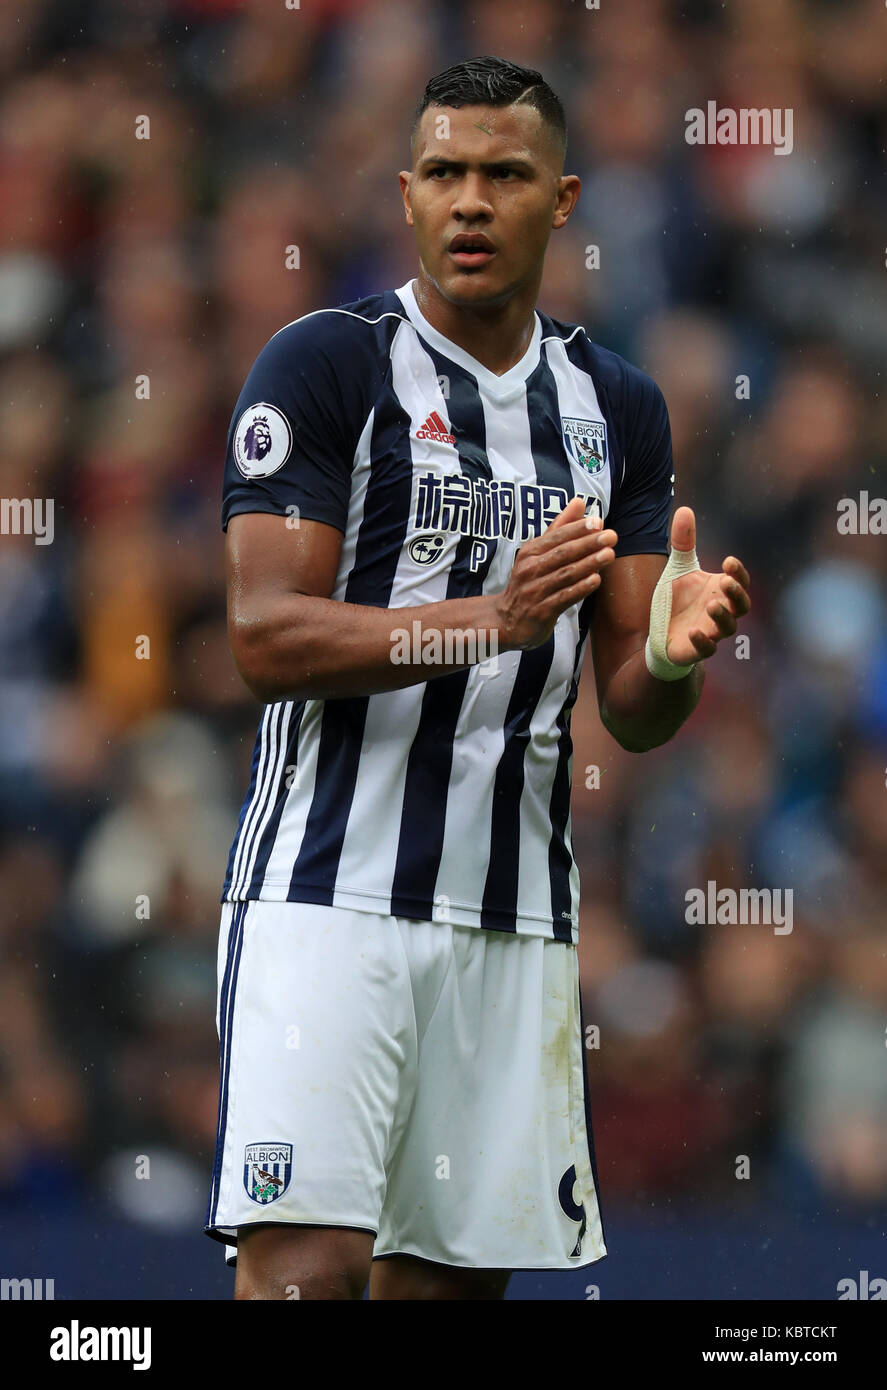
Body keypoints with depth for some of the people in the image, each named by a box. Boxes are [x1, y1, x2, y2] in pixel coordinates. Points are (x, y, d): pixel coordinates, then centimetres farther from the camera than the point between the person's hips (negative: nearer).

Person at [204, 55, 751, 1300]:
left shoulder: (616, 406, 12)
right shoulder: (324, 365, -4)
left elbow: (633, 716, 11)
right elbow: (265, 638, -13)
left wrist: (671, 655, -14)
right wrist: (496, 619, -25)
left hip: (517, 911, 5)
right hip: (328, 894, -5)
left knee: (457, 1271, 6)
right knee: (306, 1263, -17)